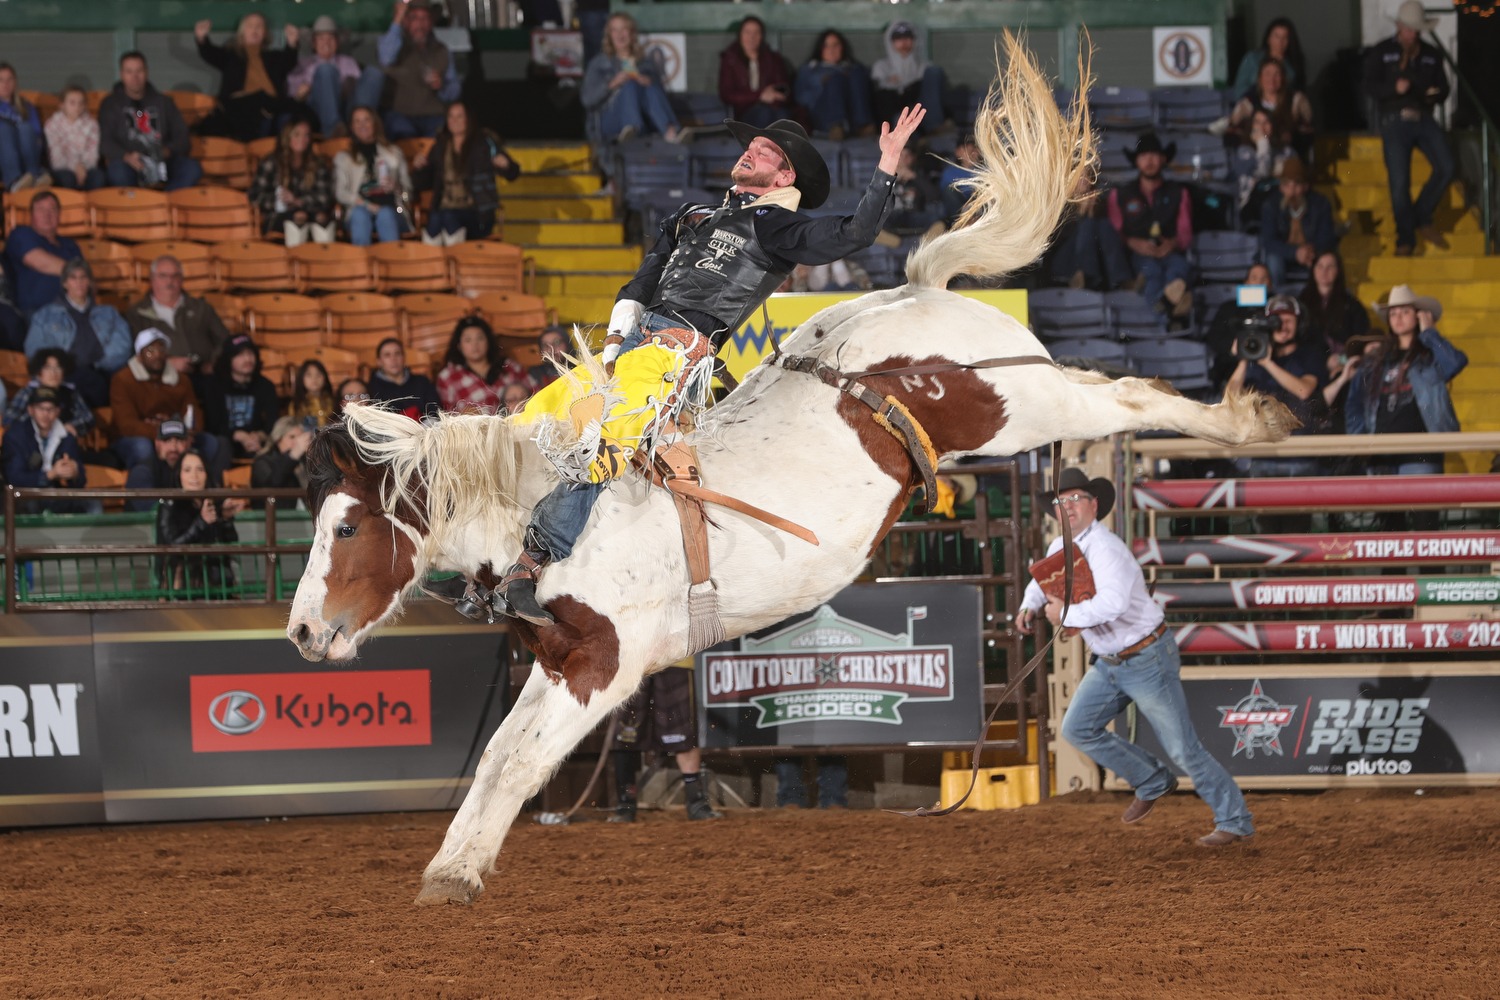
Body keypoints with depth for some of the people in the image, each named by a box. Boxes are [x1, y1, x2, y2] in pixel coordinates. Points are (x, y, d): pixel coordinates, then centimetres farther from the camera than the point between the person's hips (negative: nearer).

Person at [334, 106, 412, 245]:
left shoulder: (394, 152, 24)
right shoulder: (343, 157, 21)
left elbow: (407, 186, 18)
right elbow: (340, 192, 7)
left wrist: (396, 187, -7)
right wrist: (366, 205, -10)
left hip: (389, 209, 0)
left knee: (385, 214, -36)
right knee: (359, 214, -36)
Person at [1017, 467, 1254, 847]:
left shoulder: (1105, 549, -25)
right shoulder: (1060, 548, 3)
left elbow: (1112, 603, -43)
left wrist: (1064, 615, -29)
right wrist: (1029, 606, 6)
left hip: (1148, 659, -9)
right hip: (1109, 663, 9)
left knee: (1181, 748, -4)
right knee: (1077, 728, 5)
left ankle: (1235, 821, 7)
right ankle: (1152, 782, 19)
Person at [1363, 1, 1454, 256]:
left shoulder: (1431, 55, 15)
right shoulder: (1381, 53, 5)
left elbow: (1443, 89, 16)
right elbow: (1370, 87, -4)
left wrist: (1435, 94, -8)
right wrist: (1394, 87, -23)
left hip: (1424, 120, 3)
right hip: (1395, 121, -3)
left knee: (1445, 168, -18)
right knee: (1399, 184, -9)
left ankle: (1422, 219, 1)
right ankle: (1405, 240, 2)